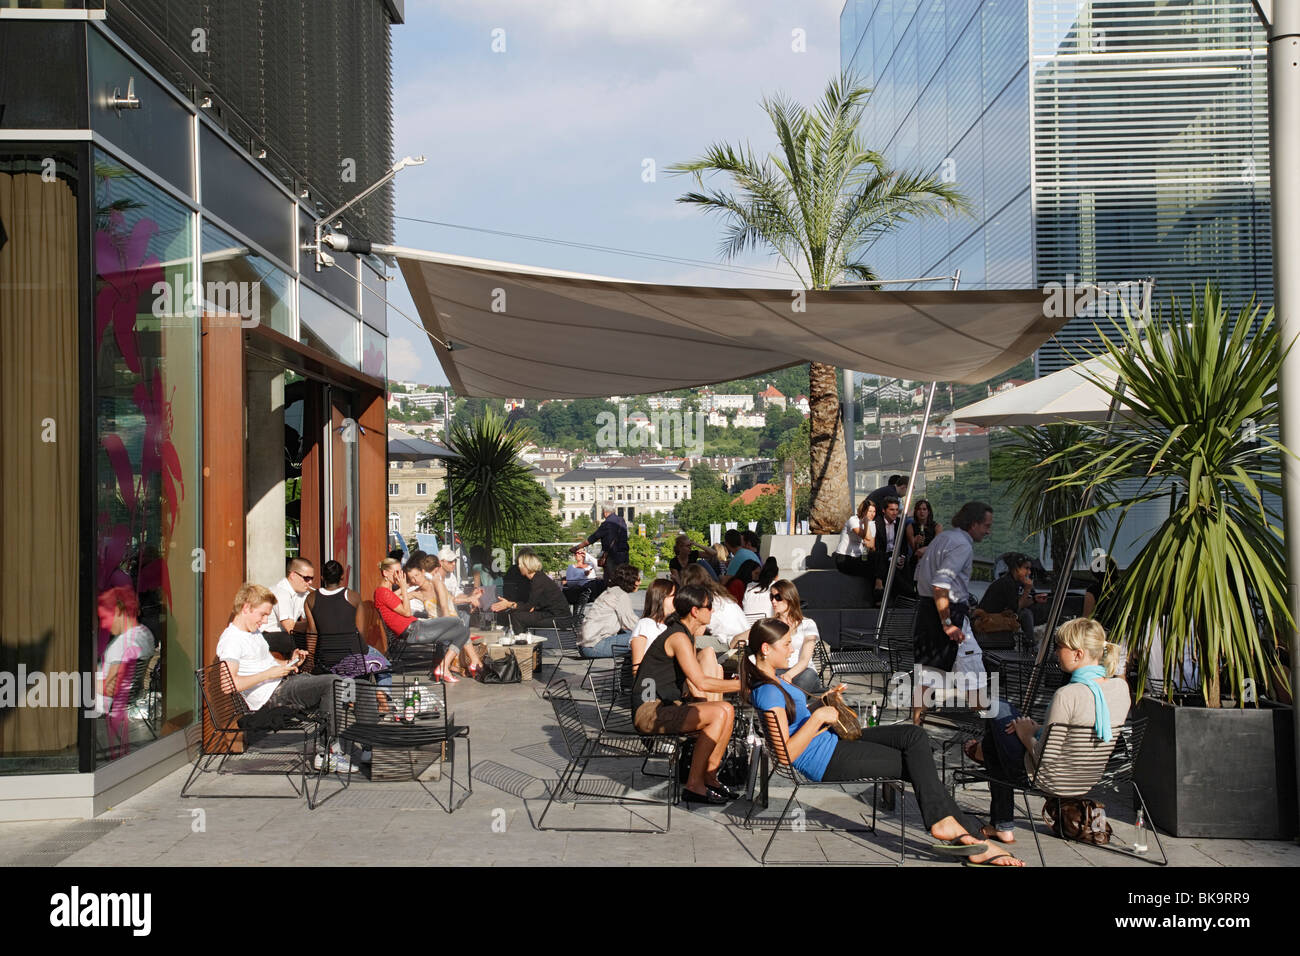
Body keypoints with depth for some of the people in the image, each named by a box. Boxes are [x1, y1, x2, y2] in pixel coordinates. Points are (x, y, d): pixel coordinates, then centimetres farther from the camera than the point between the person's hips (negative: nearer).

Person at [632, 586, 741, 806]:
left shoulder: (685, 634, 16)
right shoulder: (679, 637, -16)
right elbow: (701, 682, -21)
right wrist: (740, 684, -16)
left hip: (667, 706, 10)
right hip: (649, 712, -10)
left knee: (727, 710, 1)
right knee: (718, 713, -23)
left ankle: (709, 776, 5)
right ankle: (694, 785, -18)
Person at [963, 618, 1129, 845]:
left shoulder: (1066, 695, -33)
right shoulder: (1121, 687, -9)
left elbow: (1044, 757, -26)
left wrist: (1027, 734, -5)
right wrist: (1039, 728, 7)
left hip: (1051, 781, -7)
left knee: (999, 711, 13)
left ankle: (982, 751, 47)